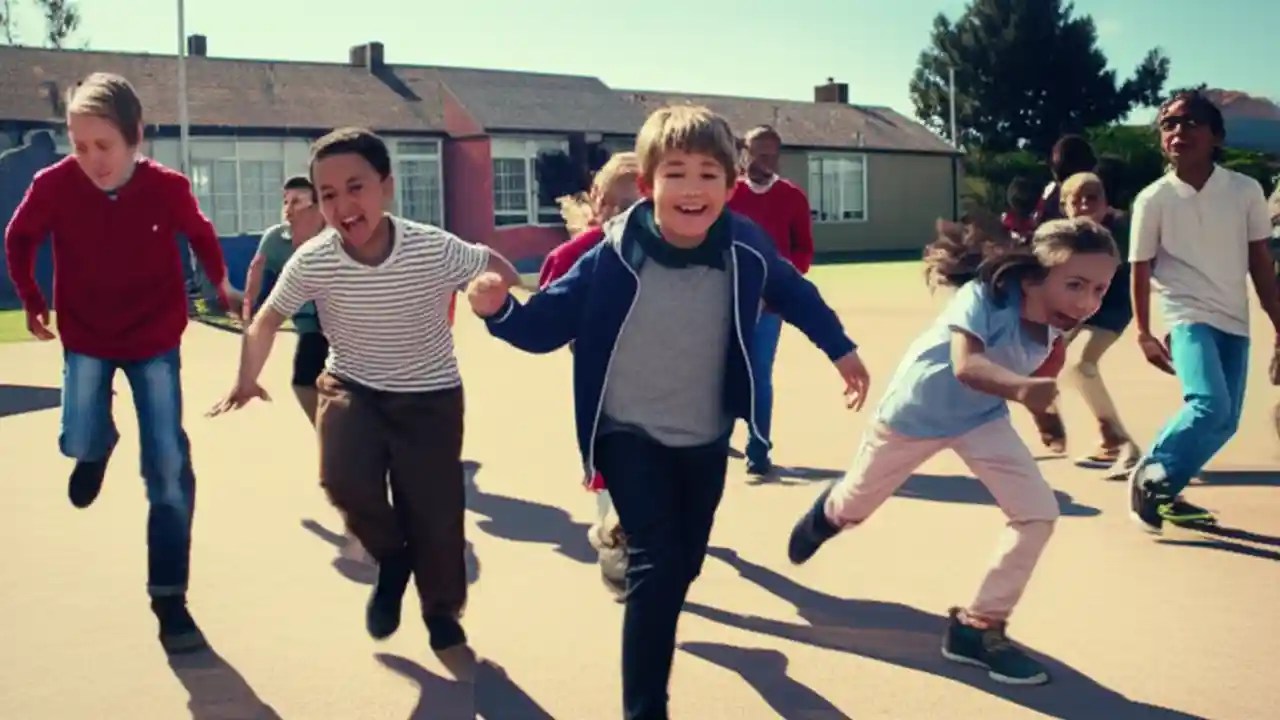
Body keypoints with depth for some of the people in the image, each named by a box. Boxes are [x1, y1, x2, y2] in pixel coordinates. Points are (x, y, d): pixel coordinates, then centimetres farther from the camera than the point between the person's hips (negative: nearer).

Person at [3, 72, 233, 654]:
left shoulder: (168, 187, -20)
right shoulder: (54, 184, -18)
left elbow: (201, 236, 2)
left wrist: (222, 285, -3)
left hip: (156, 339, -1)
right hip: (85, 337, 1)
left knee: (169, 472, -5)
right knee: (79, 442, -10)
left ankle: (169, 600, 6)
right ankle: (98, 448, 32)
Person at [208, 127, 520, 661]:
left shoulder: (435, 249, -24)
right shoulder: (312, 262, -18)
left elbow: (498, 269, -6)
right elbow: (267, 320, -1)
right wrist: (246, 382, -10)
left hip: (430, 396, -1)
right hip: (351, 386, 1)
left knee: (435, 513, -2)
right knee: (343, 478, -25)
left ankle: (442, 613, 29)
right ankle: (391, 557, 8)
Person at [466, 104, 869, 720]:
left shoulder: (745, 248, -15)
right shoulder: (613, 258, -23)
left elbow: (794, 294, 5)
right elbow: (548, 323, -15)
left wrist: (840, 348, 12)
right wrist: (499, 310, -34)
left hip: (706, 439, 4)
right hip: (631, 435, -4)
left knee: (685, 566, 16)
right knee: (657, 567, -15)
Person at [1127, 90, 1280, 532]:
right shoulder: (1153, 199, -7)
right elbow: (1140, 270, -2)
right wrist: (1144, 333, -3)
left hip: (1234, 321, 5)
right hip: (1188, 316, -4)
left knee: (1224, 423, 5)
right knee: (1211, 407, -23)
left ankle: (1163, 490, 21)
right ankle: (1149, 476, -3)